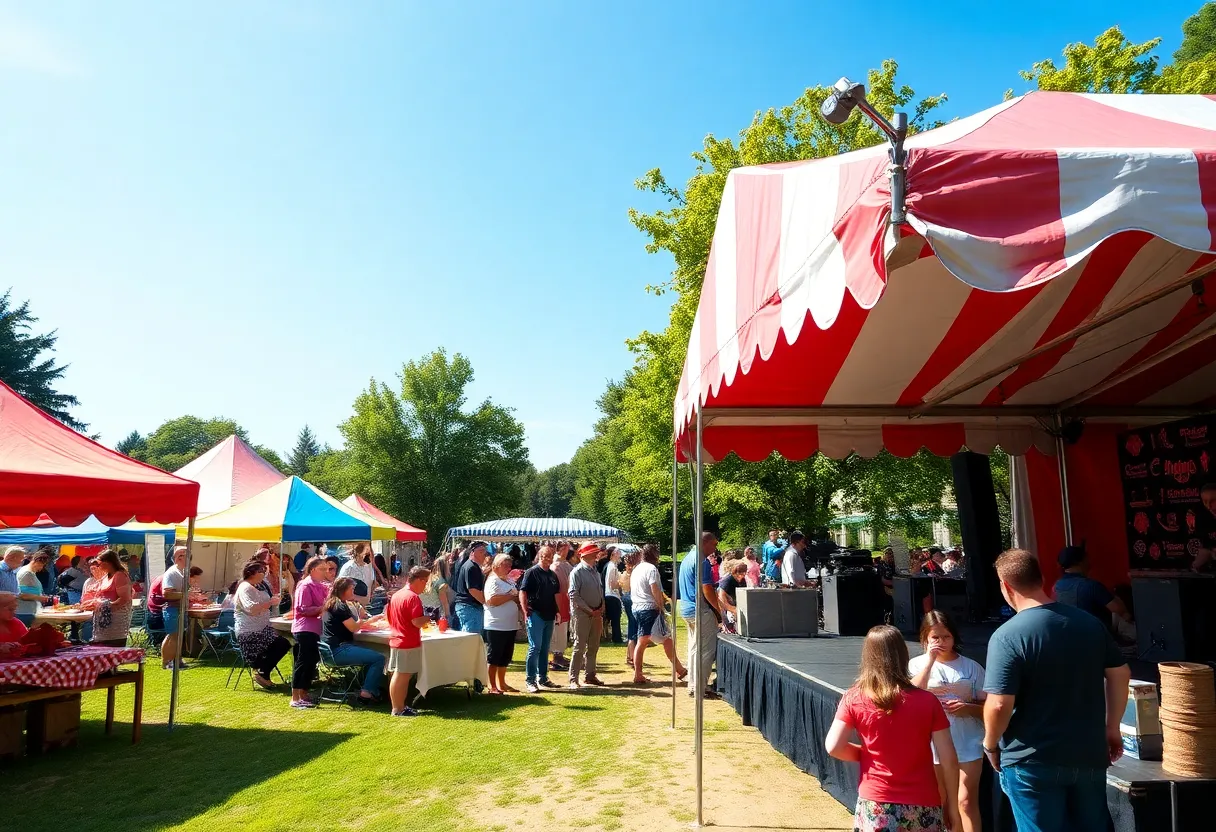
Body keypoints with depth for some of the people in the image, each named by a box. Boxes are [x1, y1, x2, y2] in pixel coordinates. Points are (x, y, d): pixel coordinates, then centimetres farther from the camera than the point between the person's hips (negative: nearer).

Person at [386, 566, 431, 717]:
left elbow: (388, 618, 19)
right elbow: (417, 622, -24)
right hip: (409, 643, -9)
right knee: (403, 676, -2)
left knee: (398, 675, 14)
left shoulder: (396, 595, 11)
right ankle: (398, 709, 4)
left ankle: (399, 706, 22)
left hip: (396, 640, 9)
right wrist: (429, 617, -7)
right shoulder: (413, 597, -18)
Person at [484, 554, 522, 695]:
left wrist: (517, 598, 1)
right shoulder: (493, 581, -10)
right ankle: (493, 686, 7)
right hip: (496, 626, -8)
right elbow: (491, 600, -25)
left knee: (505, 657, 14)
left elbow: (516, 600, 25)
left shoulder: (510, 581, 16)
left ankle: (502, 684, 25)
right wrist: (510, 596, -16)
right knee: (494, 657, 0)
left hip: (510, 626, 8)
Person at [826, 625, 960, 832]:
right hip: (922, 808, 1)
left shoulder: (853, 699, -7)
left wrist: (866, 754, 7)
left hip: (875, 807, -1)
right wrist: (952, 804, 8)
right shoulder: (927, 701, -6)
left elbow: (833, 747, -11)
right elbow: (949, 760, -4)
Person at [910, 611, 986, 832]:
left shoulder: (971, 667, -3)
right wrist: (930, 661, -21)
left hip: (967, 745, -1)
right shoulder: (917, 664, -3)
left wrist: (968, 708, -20)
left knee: (967, 801, 0)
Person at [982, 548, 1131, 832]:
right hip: (1090, 755, 6)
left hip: (1033, 763, -5)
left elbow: (999, 705, -22)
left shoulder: (1007, 636, -20)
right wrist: (1112, 728, 21)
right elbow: (1120, 675, 10)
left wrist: (990, 744, -4)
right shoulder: (1090, 622, 0)